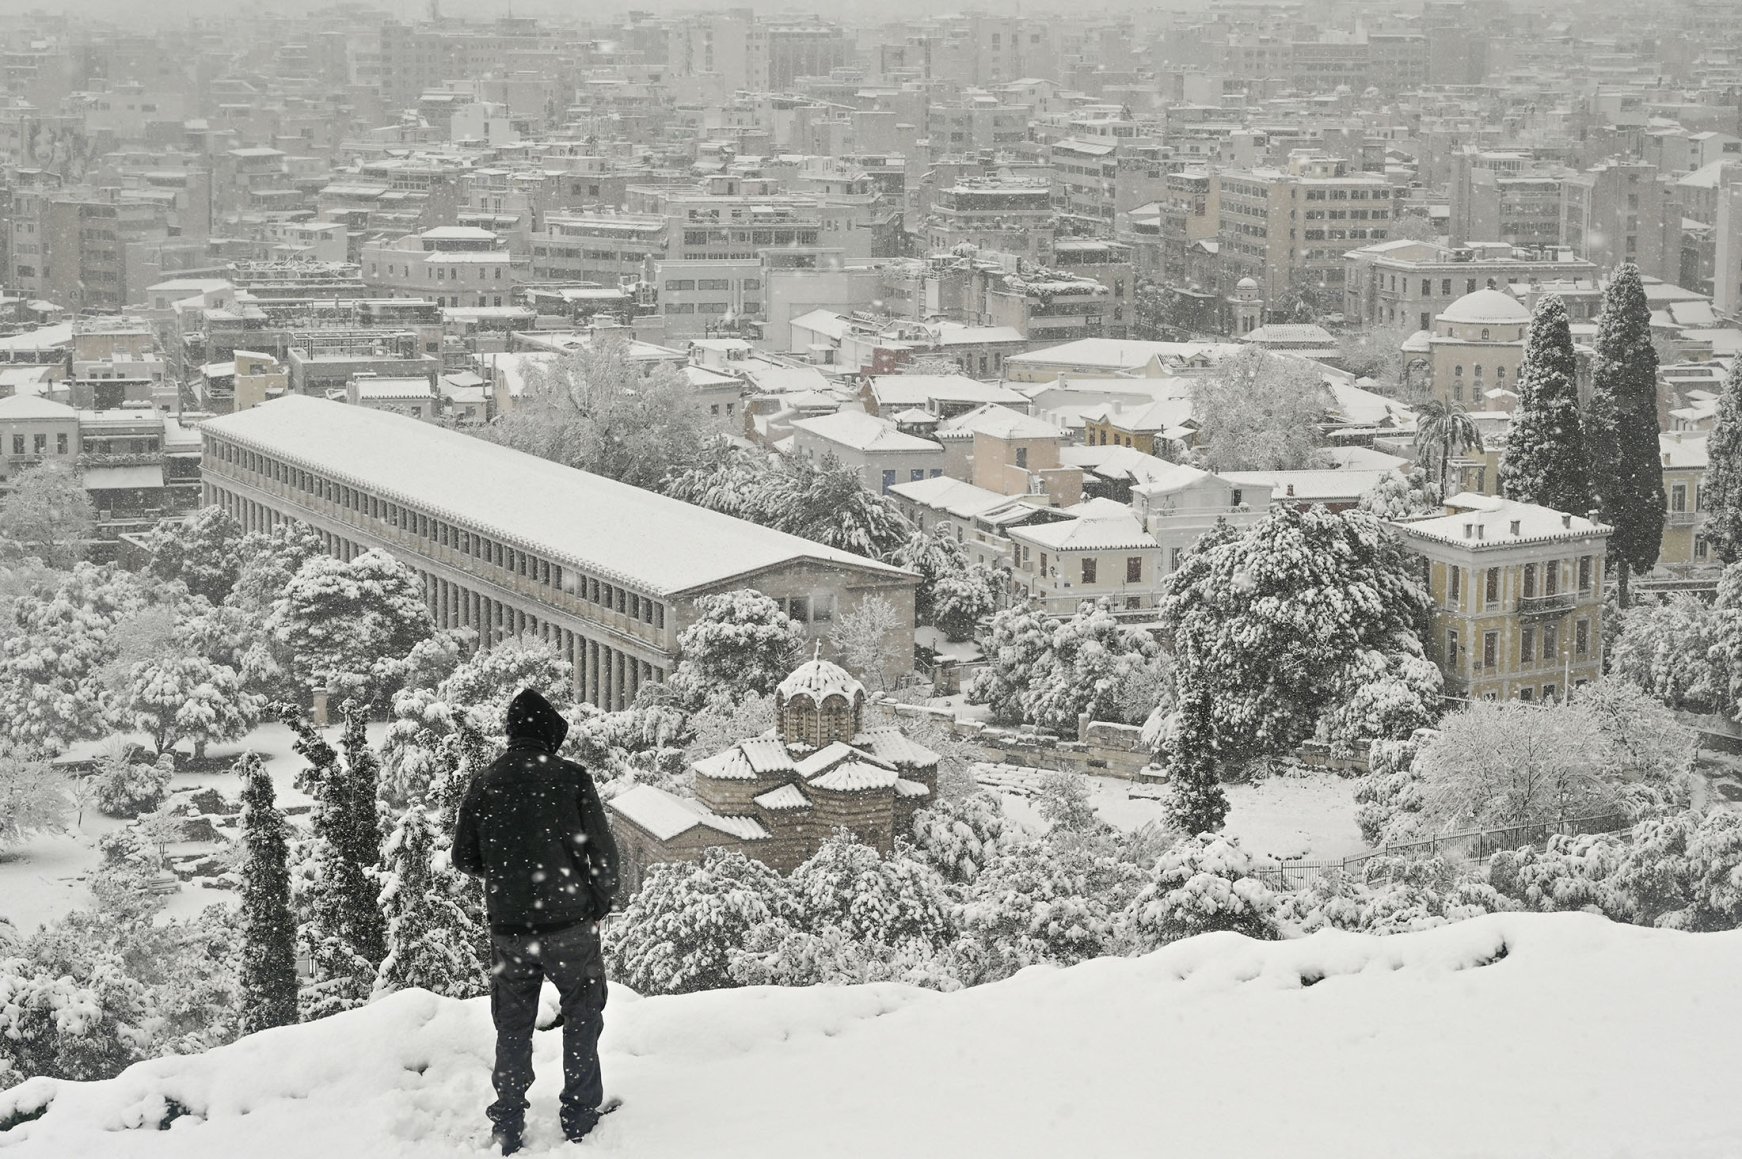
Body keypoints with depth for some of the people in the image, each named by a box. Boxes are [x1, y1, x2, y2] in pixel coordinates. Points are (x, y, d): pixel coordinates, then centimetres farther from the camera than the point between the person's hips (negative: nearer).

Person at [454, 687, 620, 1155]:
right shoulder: (570, 777, -8)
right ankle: (580, 1117, 14)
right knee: (582, 1015, 14)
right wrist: (599, 901, 10)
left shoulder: (485, 784, 0)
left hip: (509, 928, 2)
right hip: (570, 923, -2)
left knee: (513, 1025, 14)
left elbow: (463, 858, 4)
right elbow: (602, 850, -6)